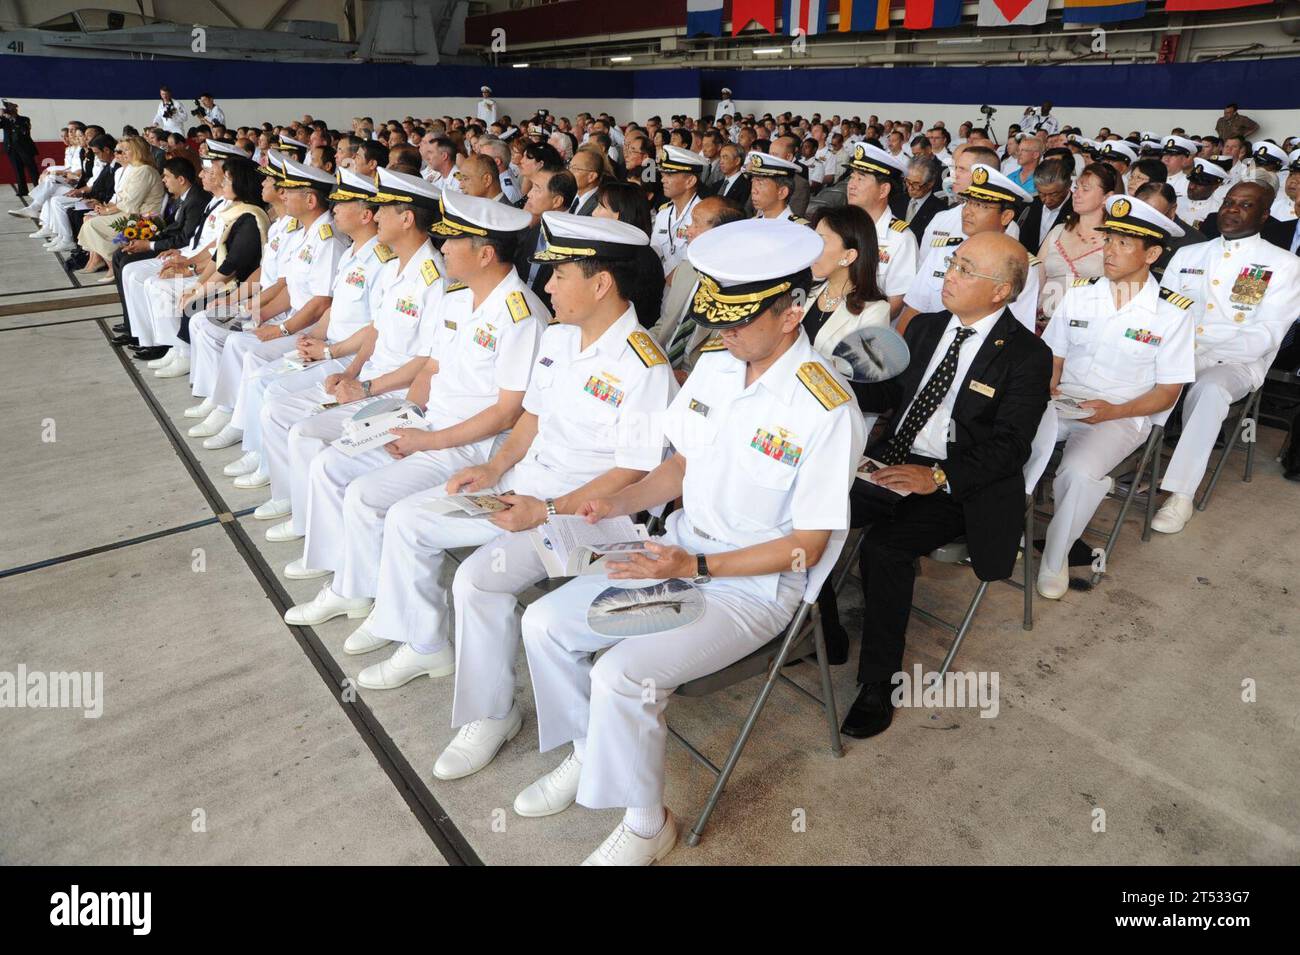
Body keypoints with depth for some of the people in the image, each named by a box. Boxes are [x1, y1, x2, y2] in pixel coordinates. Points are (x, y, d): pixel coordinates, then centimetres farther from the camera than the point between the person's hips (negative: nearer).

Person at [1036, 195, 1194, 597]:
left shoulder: (1172, 312, -3)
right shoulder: (1079, 292, 7)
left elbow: (1167, 394, -1)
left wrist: (1113, 411, -17)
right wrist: (1048, 387, -10)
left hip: (1122, 417, -3)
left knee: (1078, 473, -34)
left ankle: (1055, 557, -7)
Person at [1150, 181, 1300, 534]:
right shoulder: (1187, 255, 15)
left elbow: (1264, 337, -8)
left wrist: (1198, 349, -19)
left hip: (1236, 363, -4)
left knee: (1208, 390, -37)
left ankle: (1181, 493, -31)